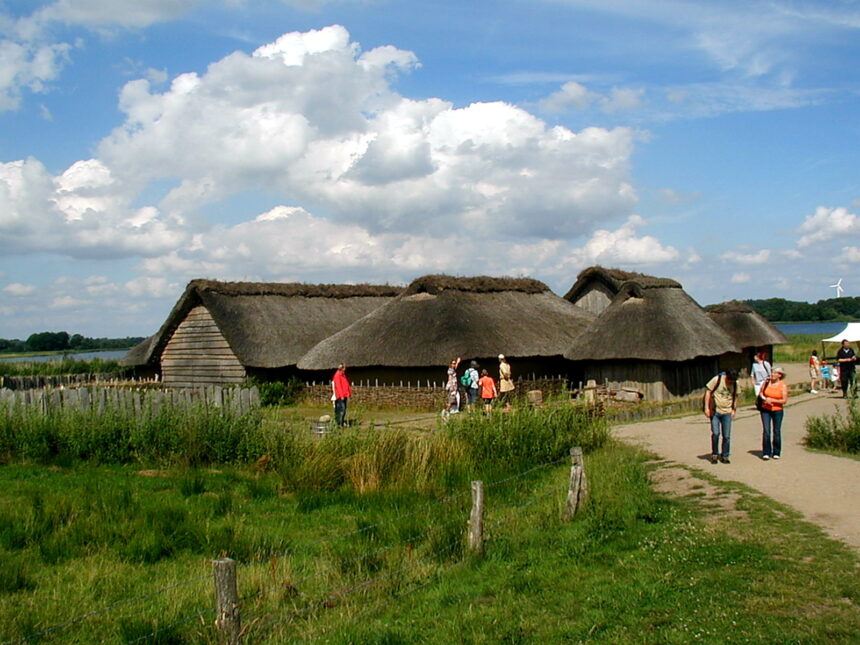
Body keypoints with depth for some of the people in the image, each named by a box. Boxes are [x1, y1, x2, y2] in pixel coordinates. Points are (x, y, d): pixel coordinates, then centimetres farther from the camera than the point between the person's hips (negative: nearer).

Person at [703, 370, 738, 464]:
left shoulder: (735, 384, 1)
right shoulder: (717, 379, -11)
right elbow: (708, 391, -6)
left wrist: (734, 409, 13)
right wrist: (707, 408, -8)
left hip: (727, 413, 3)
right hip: (715, 411, -3)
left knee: (727, 436, 1)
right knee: (715, 433, -9)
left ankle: (725, 456, 14)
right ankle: (714, 454, 9)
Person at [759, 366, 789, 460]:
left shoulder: (783, 386, -5)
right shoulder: (766, 382, 2)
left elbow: (784, 400, -9)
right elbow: (761, 393, 12)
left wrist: (772, 400, -16)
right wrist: (764, 399, -8)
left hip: (777, 411, -1)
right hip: (765, 410, 1)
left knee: (777, 431, 5)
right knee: (766, 431, -6)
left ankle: (776, 453, 18)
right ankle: (766, 453, 0)